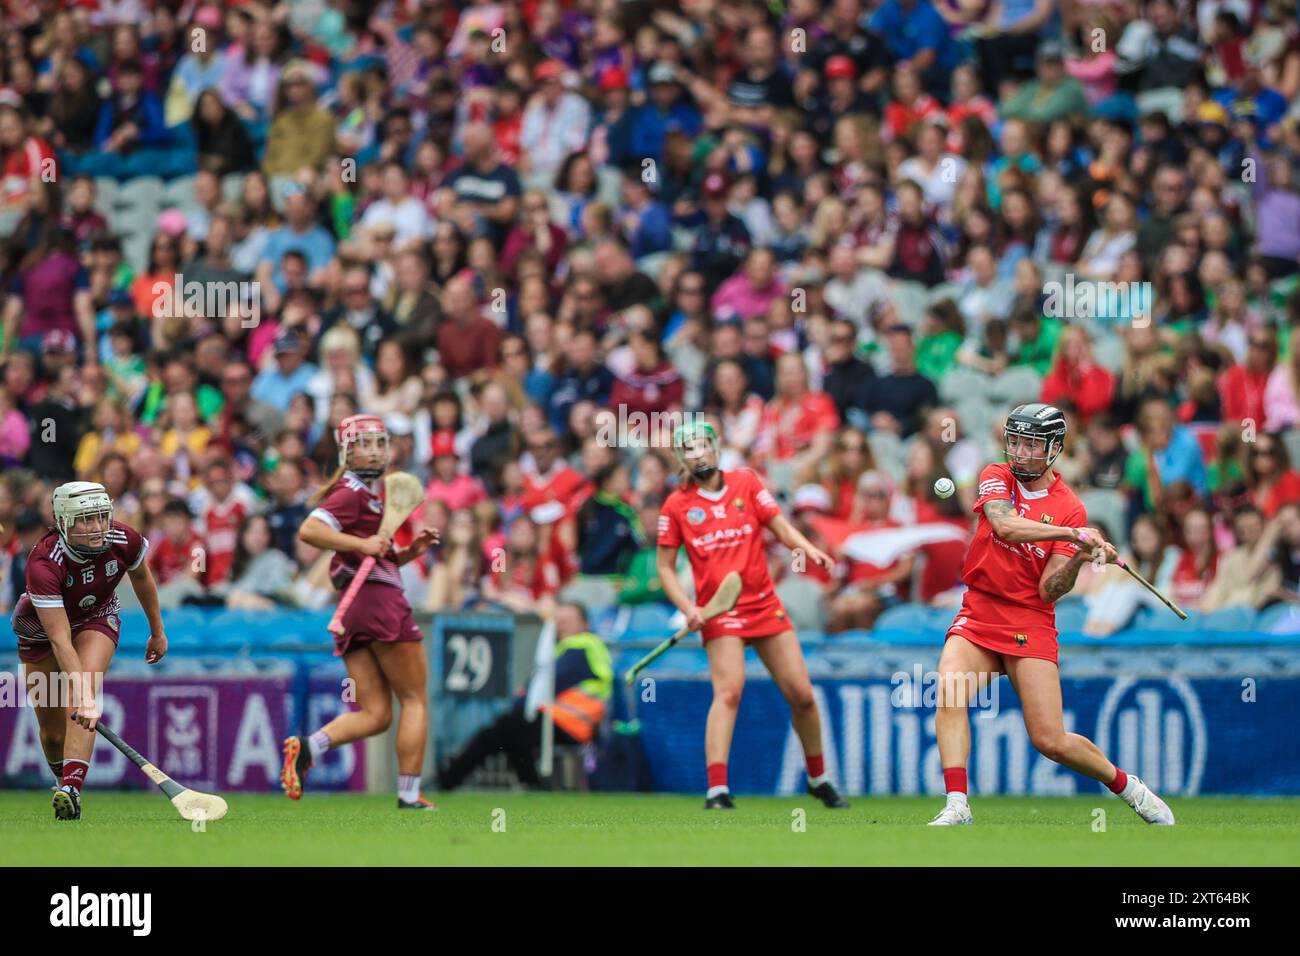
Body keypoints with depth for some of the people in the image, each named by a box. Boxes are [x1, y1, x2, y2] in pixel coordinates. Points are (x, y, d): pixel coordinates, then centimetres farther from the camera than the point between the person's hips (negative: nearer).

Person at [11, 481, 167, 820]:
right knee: (53, 733, 0)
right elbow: (61, 640, -41)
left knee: (87, 682, -28)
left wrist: (157, 631, 11)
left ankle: (71, 790, -36)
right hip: (41, 630, -2)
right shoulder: (43, 563, -38)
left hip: (98, 619, 2)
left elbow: (141, 577, 0)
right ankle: (64, 781, 32)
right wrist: (83, 697, -50)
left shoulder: (124, 541, -26)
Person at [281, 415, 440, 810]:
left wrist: (411, 551, 13)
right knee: (415, 699, 1)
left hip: (351, 611, 9)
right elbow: (309, 530, -21)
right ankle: (409, 795, -1)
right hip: (381, 600, -9)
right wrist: (361, 544, -22)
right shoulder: (352, 493, -5)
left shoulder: (365, 494, 24)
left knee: (375, 714, 3)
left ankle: (308, 747, -18)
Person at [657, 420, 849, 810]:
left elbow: (781, 527, 3)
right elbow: (666, 567, 4)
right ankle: (717, 789, -28)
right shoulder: (676, 506, 1)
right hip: (718, 612, -3)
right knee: (729, 689, -23)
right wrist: (689, 608, -11)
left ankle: (818, 778, 25)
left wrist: (808, 547, -17)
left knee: (801, 694, 4)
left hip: (765, 603, 3)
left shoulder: (745, 482, 6)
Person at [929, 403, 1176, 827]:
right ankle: (956, 808, -28)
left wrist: (1079, 559, -25)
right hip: (978, 615, 2)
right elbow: (1004, 524, -20)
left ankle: (1126, 786, 18)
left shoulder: (1070, 508, -1)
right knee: (949, 692, -27)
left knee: (1051, 741, -8)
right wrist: (1071, 534, -29)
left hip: (1030, 624, -2)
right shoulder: (996, 477, 4)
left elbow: (1050, 591, -6)